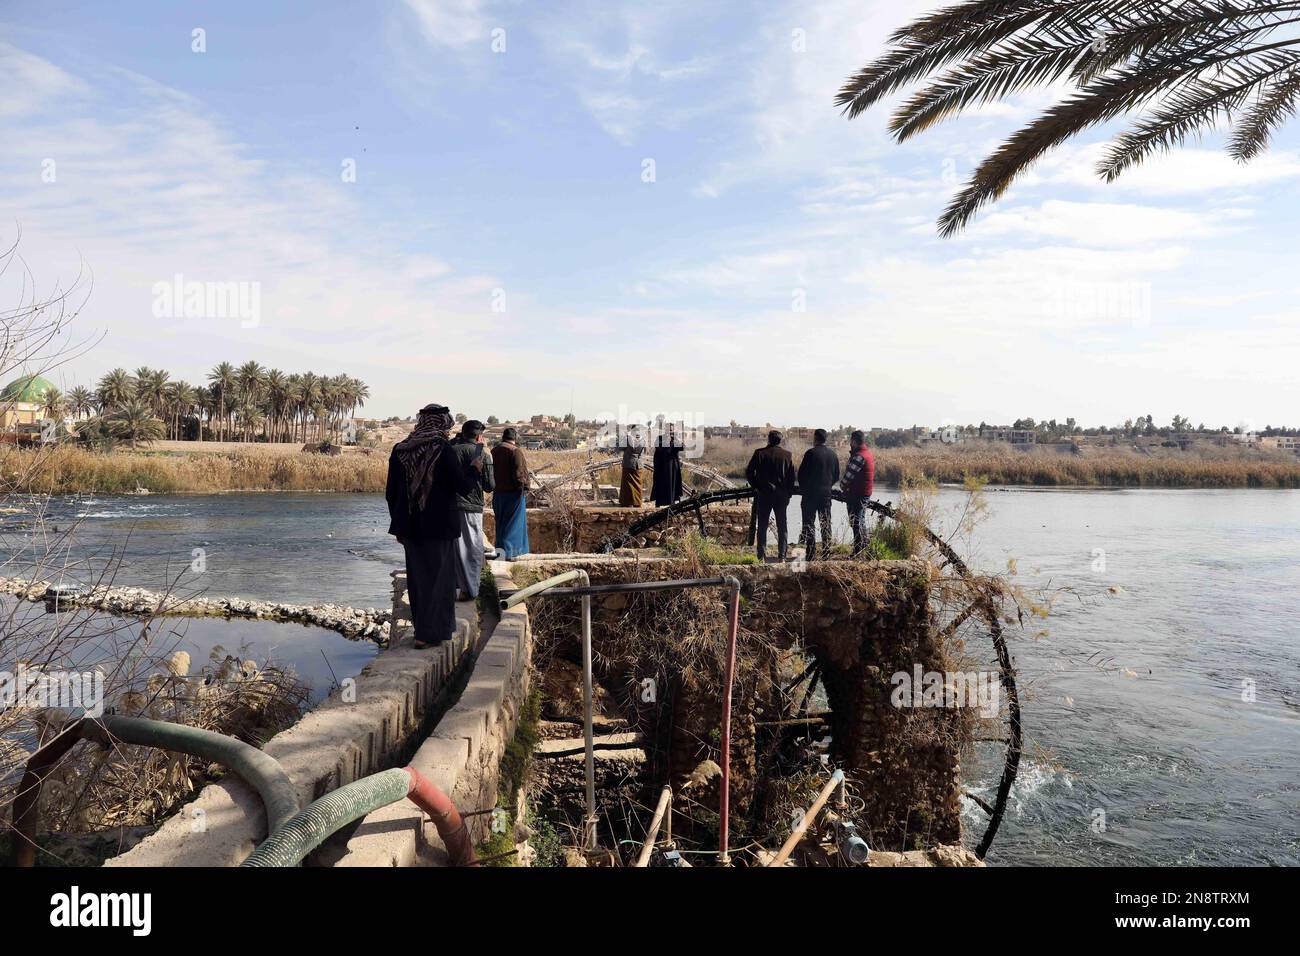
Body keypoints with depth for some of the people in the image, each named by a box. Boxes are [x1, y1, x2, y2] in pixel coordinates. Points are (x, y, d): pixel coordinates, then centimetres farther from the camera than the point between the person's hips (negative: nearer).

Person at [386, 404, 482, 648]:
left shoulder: (399, 450, 3)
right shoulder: (443, 450, -13)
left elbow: (391, 493, 7)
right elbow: (463, 487, -12)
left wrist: (399, 526, 16)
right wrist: (475, 470, 8)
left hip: (410, 527, 5)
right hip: (439, 527, -5)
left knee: (417, 576, 16)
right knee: (438, 577, 6)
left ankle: (422, 626, 28)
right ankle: (428, 634, 7)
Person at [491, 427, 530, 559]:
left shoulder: (494, 451, 12)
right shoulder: (515, 451, -12)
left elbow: (491, 472, 16)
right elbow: (519, 473, -18)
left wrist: (495, 486, 18)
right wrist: (524, 488, -12)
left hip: (498, 493, 7)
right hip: (513, 493, -7)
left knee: (501, 523, 16)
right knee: (512, 523, -1)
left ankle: (500, 549, 20)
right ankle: (506, 551, -6)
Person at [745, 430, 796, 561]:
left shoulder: (759, 453, -4)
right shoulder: (787, 455, 0)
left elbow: (749, 472, -4)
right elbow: (792, 477, 1)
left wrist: (755, 486, 9)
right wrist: (788, 495, 8)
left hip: (763, 495, -1)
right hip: (781, 495, 1)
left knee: (762, 526, 5)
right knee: (782, 527, 8)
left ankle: (762, 556, 2)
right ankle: (782, 556, 5)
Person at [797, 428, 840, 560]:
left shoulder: (811, 453, -10)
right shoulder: (833, 455, 7)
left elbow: (801, 473, -9)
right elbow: (836, 476, 12)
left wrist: (802, 488, 6)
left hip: (810, 493, -5)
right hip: (826, 494, 5)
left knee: (809, 524, -1)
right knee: (826, 524, 11)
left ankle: (810, 553, -4)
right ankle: (826, 553, 11)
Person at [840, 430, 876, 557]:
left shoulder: (859, 456, -20)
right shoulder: (868, 452, 12)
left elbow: (849, 475, -17)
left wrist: (842, 486, -2)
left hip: (857, 494, -10)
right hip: (865, 492, 10)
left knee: (856, 522, -6)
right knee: (861, 521, 21)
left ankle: (858, 553, -4)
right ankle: (864, 547, 33)